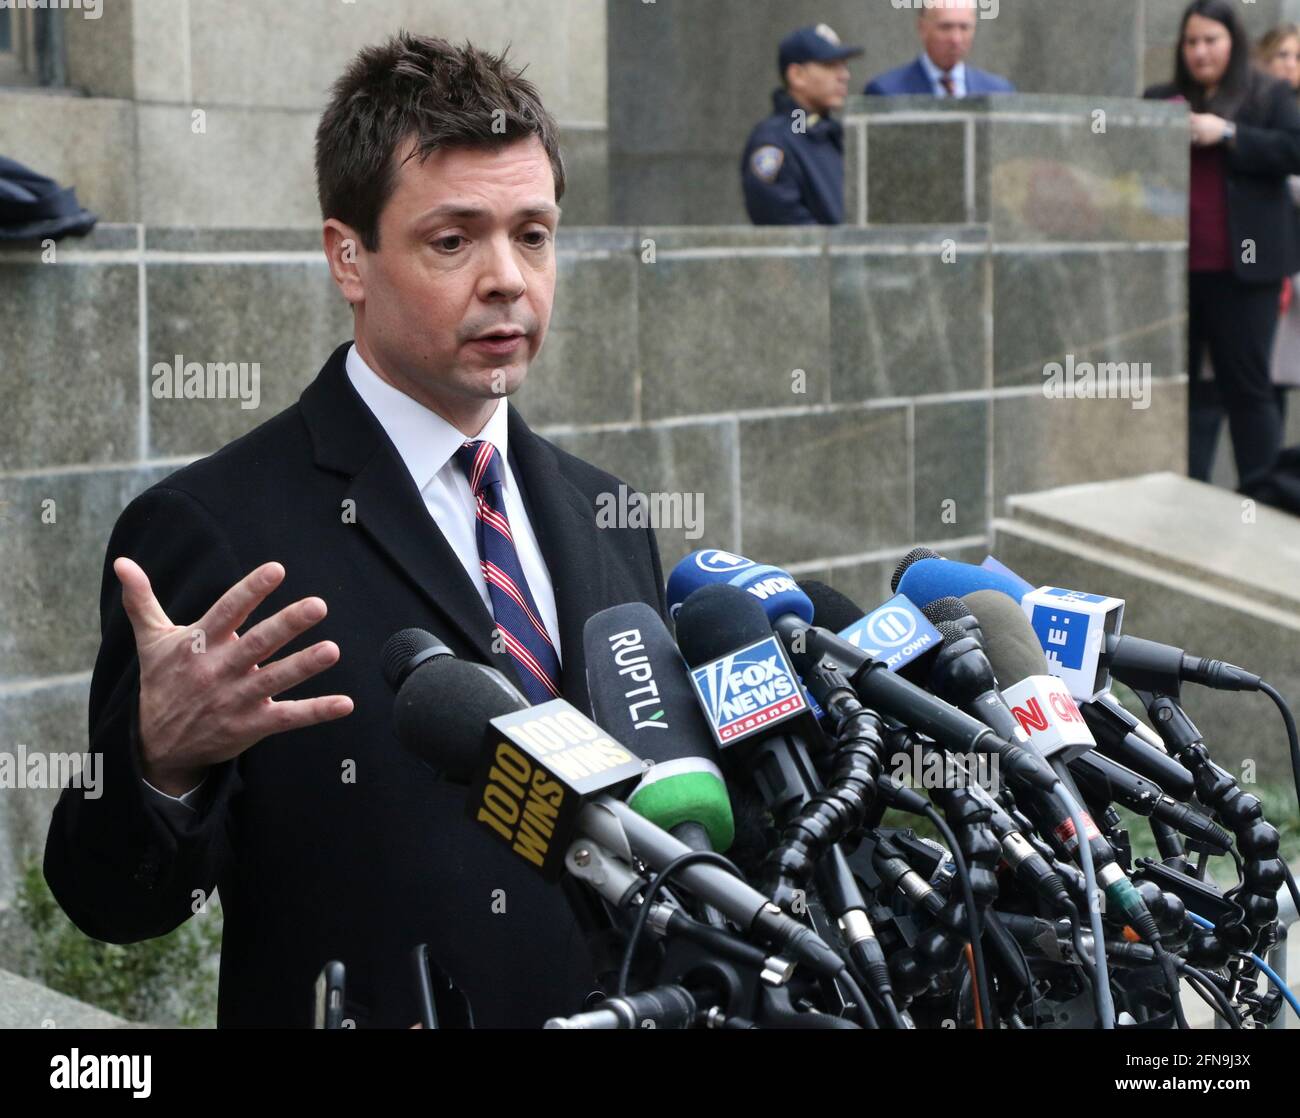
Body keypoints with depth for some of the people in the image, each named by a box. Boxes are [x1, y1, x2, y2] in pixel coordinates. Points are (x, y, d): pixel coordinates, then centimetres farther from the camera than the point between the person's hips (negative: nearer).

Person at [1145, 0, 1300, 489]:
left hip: (1241, 266, -4)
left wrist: (1228, 134, -14)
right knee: (1183, 383, 5)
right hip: (1175, 266, 4)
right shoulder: (1161, 100, 15)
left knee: (1246, 384, -2)